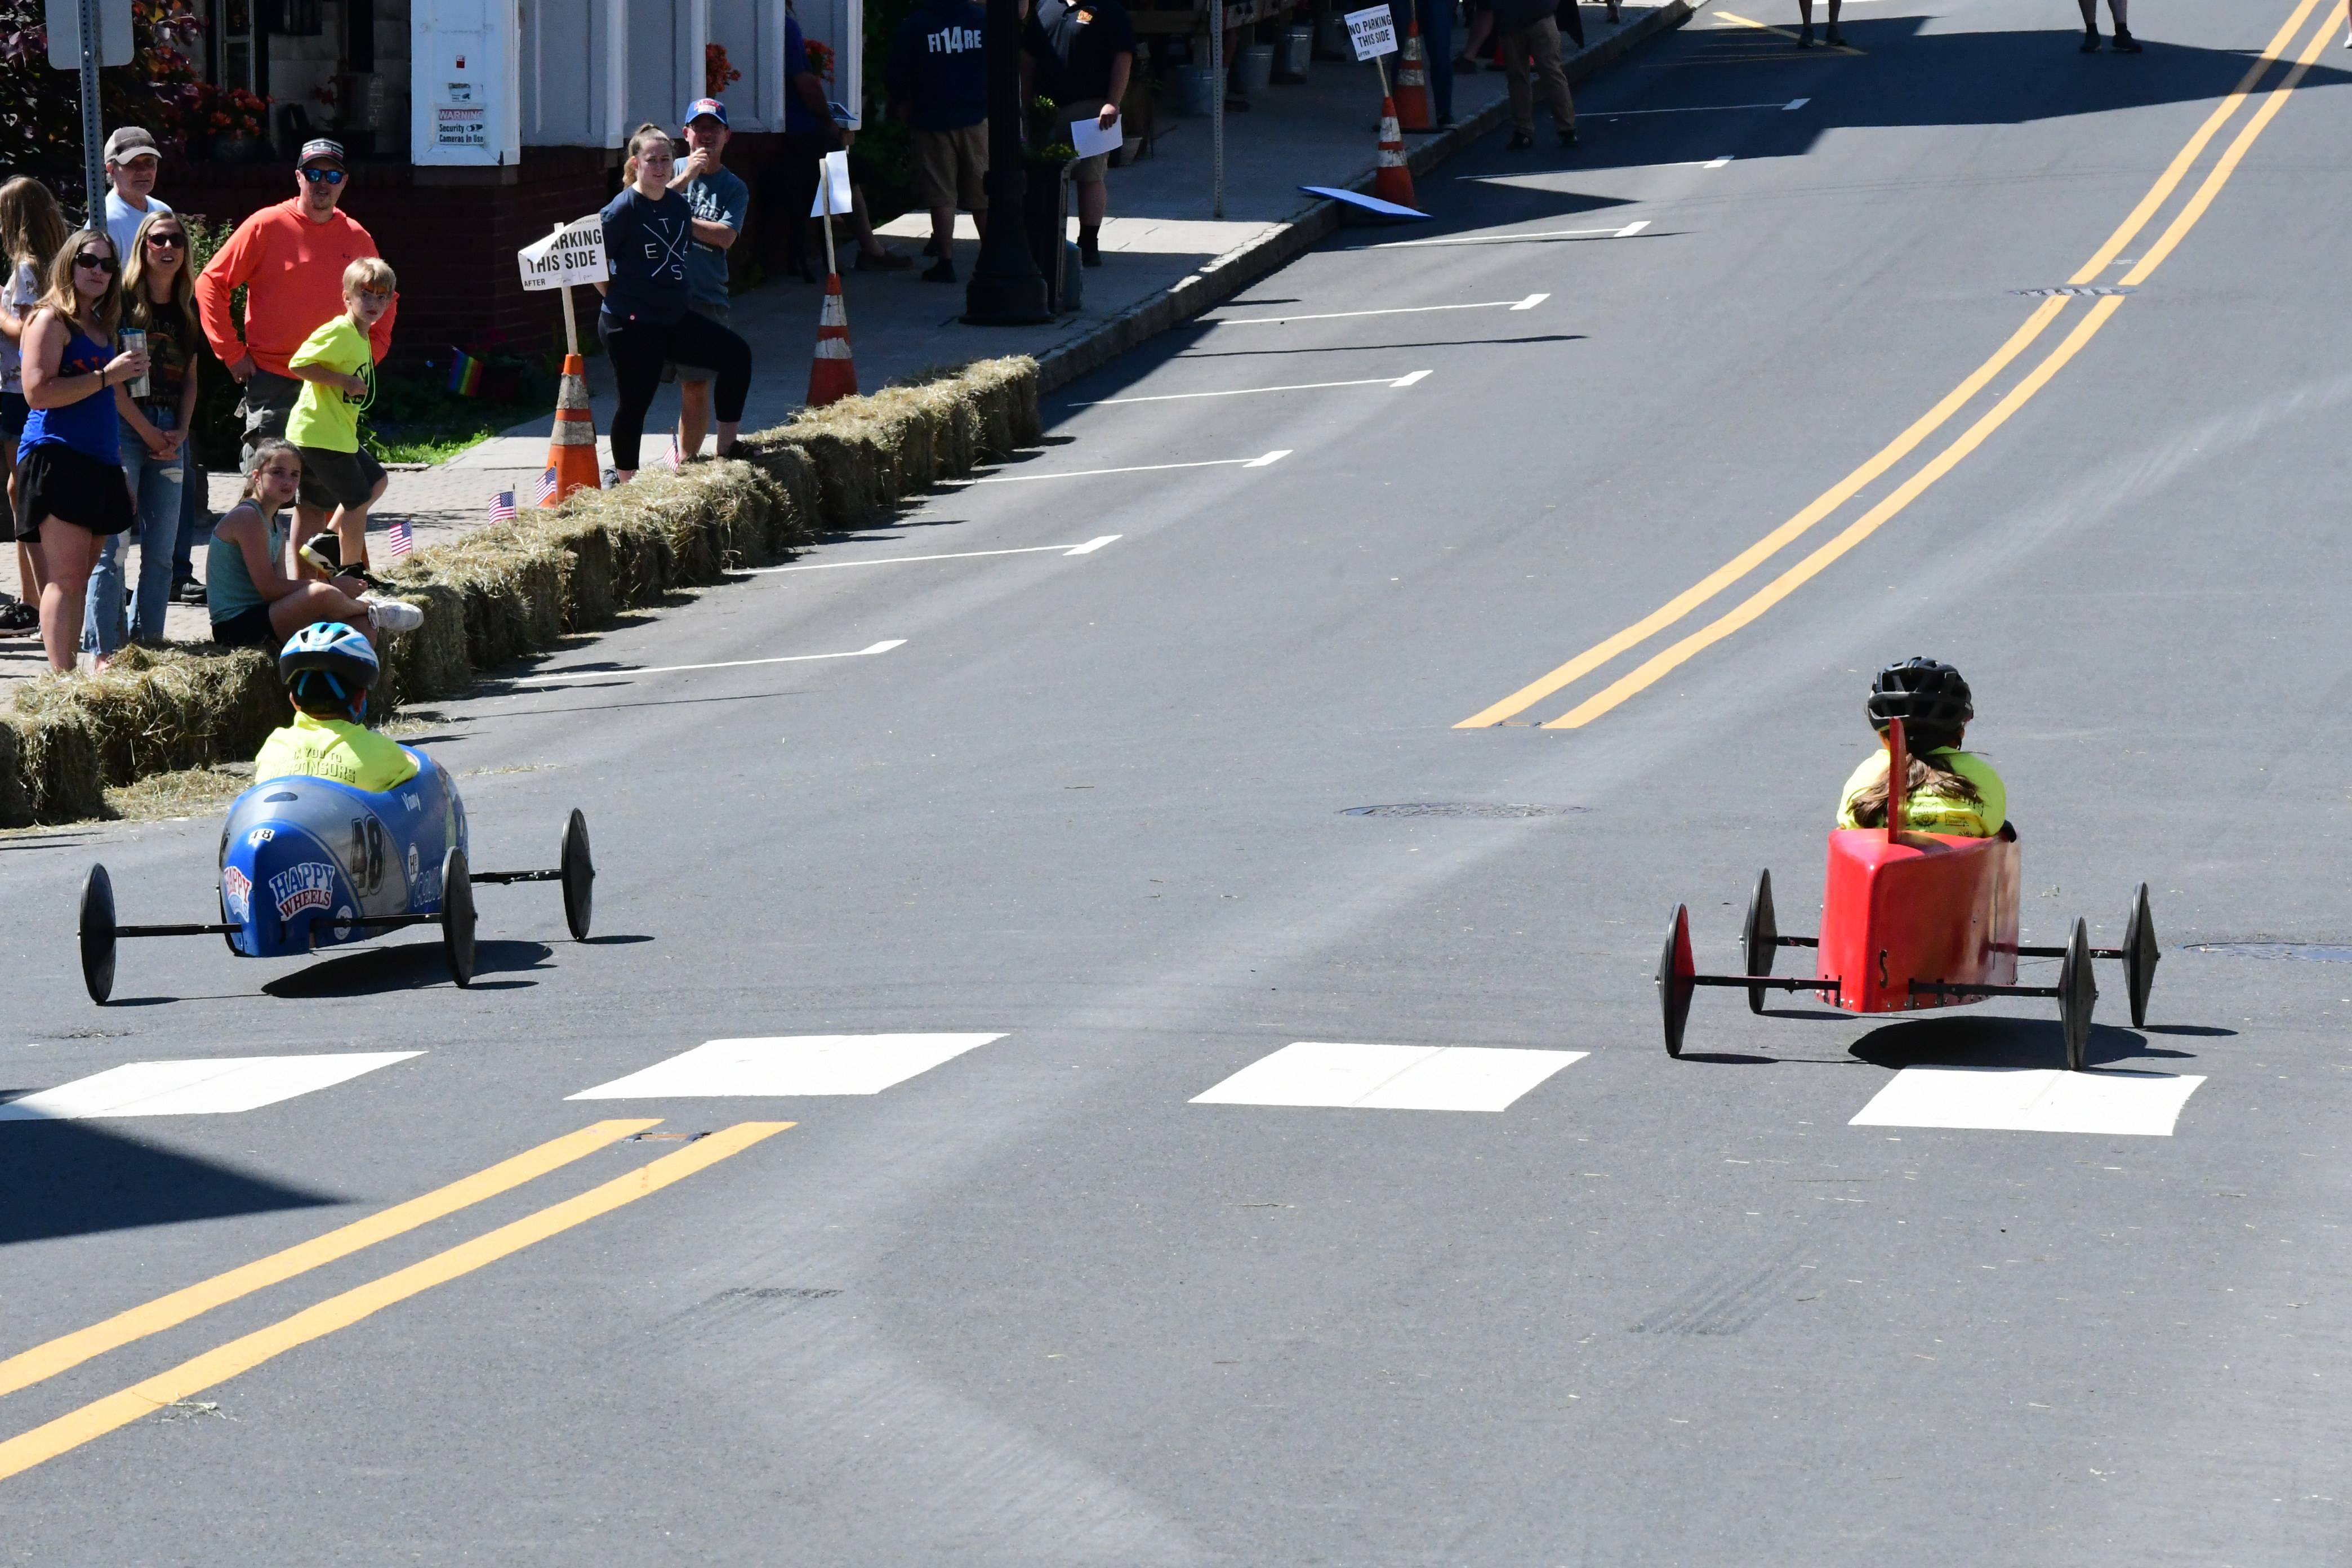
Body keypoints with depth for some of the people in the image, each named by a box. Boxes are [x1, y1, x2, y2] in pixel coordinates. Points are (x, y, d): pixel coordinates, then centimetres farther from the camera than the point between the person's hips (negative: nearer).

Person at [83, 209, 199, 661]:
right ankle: (104, 649, -10)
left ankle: (148, 641, 13)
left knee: (161, 550, 6)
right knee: (113, 545, -10)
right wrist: (150, 434, -10)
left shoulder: (186, 308, 13)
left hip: (170, 435, 6)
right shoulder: (122, 302, -6)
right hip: (125, 429, -6)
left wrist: (180, 432, 1)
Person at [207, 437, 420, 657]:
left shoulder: (275, 524, 18)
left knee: (365, 628, -1)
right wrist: (331, 585, -16)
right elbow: (269, 588, -20)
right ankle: (371, 608, 1)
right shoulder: (247, 517, -13)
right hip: (235, 627, -10)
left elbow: (281, 586, 9)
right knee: (323, 594, -30)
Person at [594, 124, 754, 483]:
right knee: (635, 402, -2)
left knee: (737, 355, -1)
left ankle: (727, 450, 7)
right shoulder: (622, 210, -13)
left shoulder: (679, 204, 8)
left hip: (675, 318, 7)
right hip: (632, 327, -7)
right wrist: (619, 302, -5)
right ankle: (625, 481, 12)